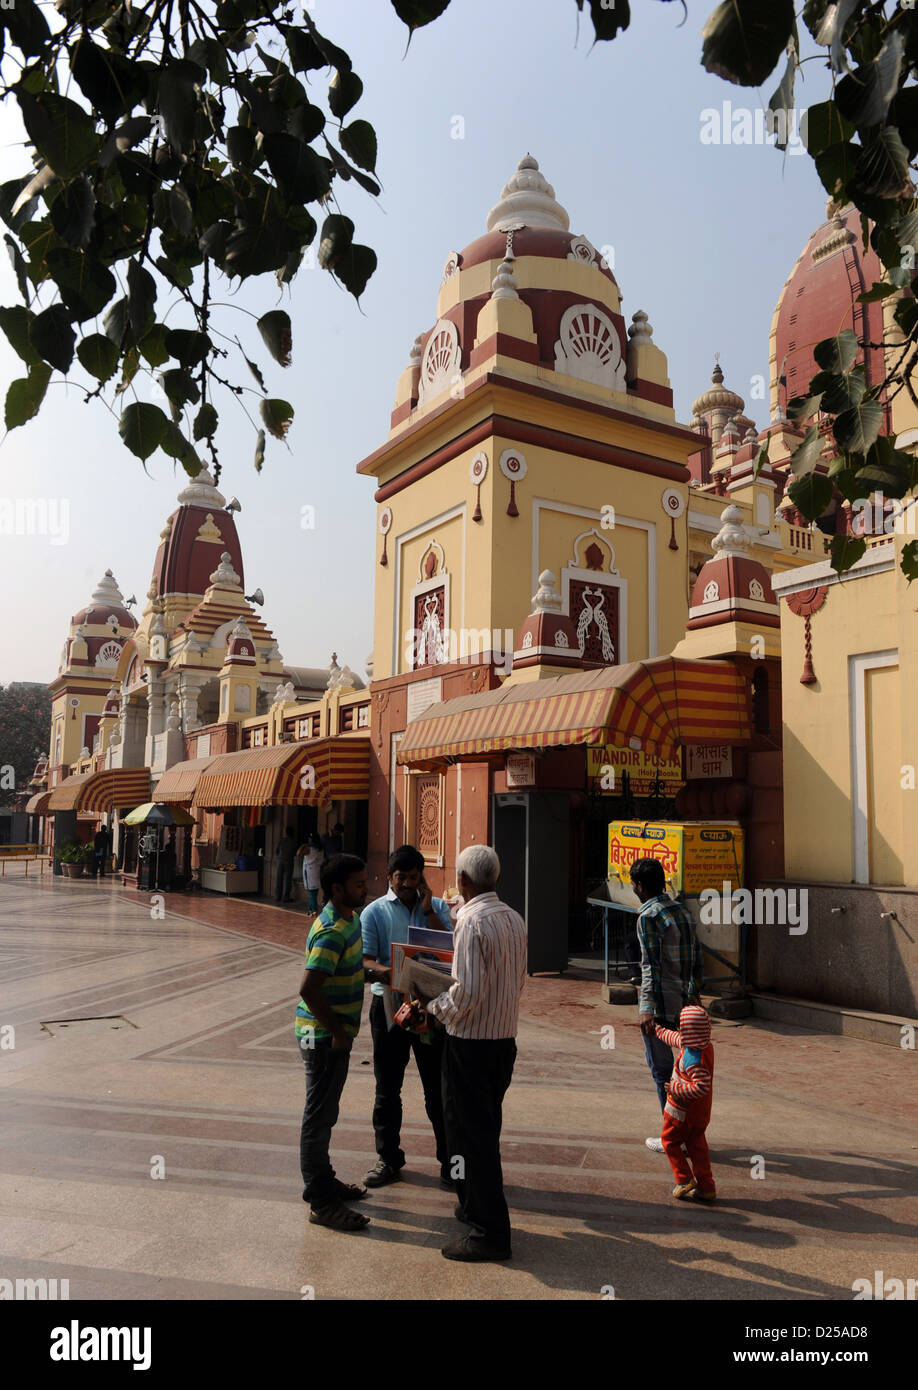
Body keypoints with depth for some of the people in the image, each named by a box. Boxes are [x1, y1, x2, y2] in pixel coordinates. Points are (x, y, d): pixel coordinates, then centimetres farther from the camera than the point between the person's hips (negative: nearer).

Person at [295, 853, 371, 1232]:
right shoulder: (332, 931, -25)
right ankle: (321, 1203, 12)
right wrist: (337, 1032, -22)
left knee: (324, 1112, 21)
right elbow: (309, 989, -30)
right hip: (324, 1036, -10)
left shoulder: (349, 918, 7)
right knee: (320, 1115, 2)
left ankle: (323, 1179, 36)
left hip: (334, 1033, 10)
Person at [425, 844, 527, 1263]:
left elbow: (467, 990, -24)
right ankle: (476, 1206, 36)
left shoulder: (472, 921, -20)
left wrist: (436, 1008, -9)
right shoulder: (514, 919, 6)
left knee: (470, 1133, 2)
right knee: (485, 1128, 22)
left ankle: (490, 1233, 8)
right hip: (505, 1038, 8)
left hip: (471, 1040, -8)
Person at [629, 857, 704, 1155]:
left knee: (662, 1071, 2)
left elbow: (651, 966, -20)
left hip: (659, 1004, -8)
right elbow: (696, 959, 16)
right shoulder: (684, 912, 10)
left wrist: (647, 1009, -22)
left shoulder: (648, 916, -13)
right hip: (681, 1002, 8)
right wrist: (694, 994, 27)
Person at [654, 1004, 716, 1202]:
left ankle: (684, 1180, 11)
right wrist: (660, 1031, 31)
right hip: (700, 1112, 8)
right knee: (697, 1146, 18)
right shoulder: (706, 1046, -2)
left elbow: (701, 1087, -37)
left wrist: (675, 1088, -28)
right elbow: (677, 1040, 17)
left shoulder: (694, 1059, -31)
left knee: (670, 1141, 12)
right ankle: (706, 1187, 22)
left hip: (683, 1113, -8)